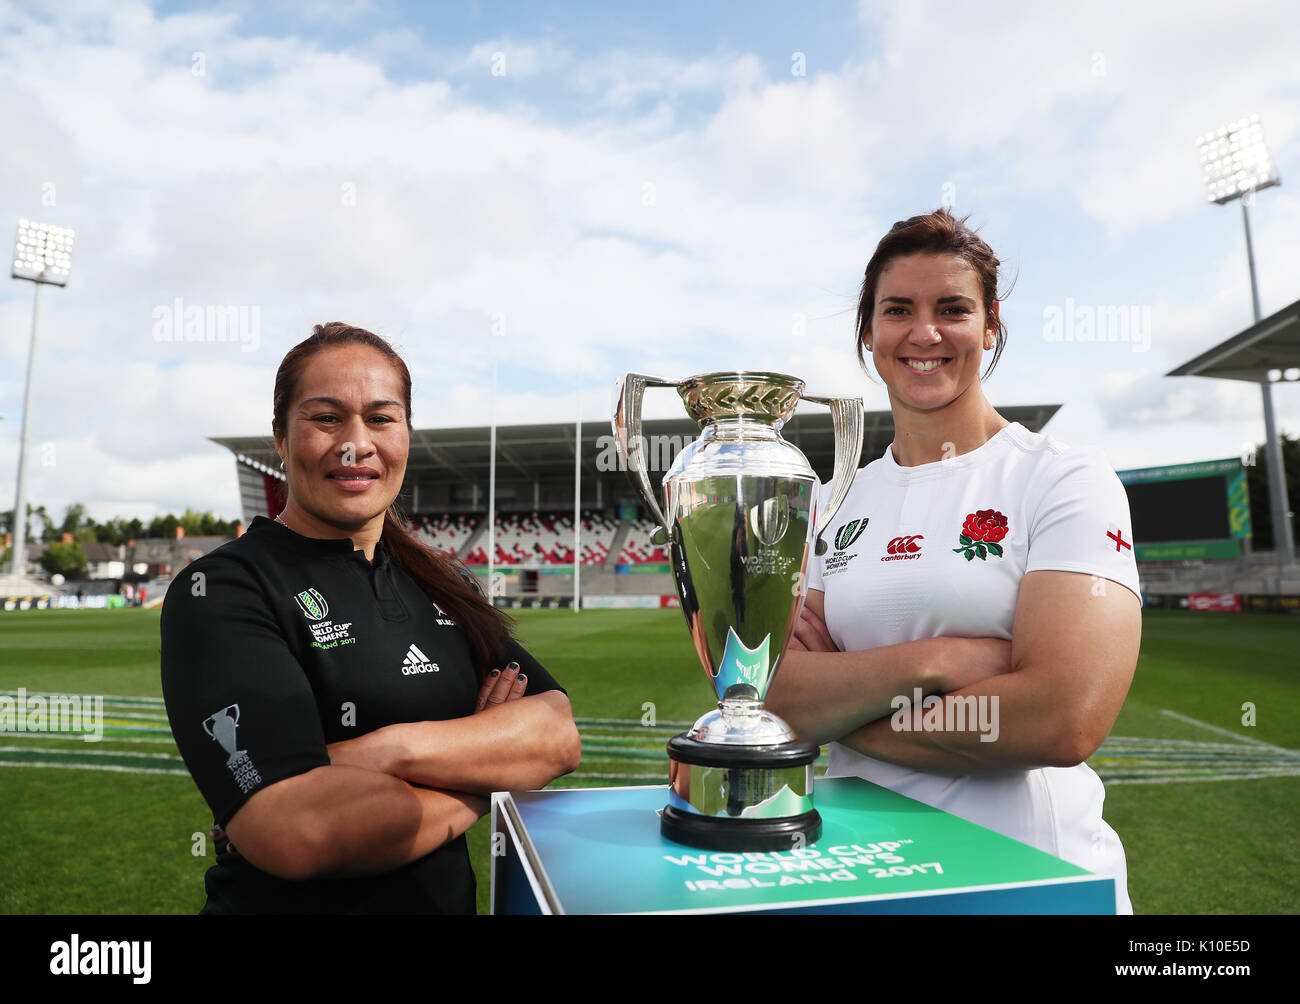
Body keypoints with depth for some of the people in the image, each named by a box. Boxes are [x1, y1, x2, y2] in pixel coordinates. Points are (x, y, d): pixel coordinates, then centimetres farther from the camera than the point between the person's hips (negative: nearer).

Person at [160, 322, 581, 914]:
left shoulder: (441, 584, 4)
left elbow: (560, 735, -7)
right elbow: (297, 833, -22)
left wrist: (393, 751, -20)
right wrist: (485, 770, -11)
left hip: (449, 898, 4)